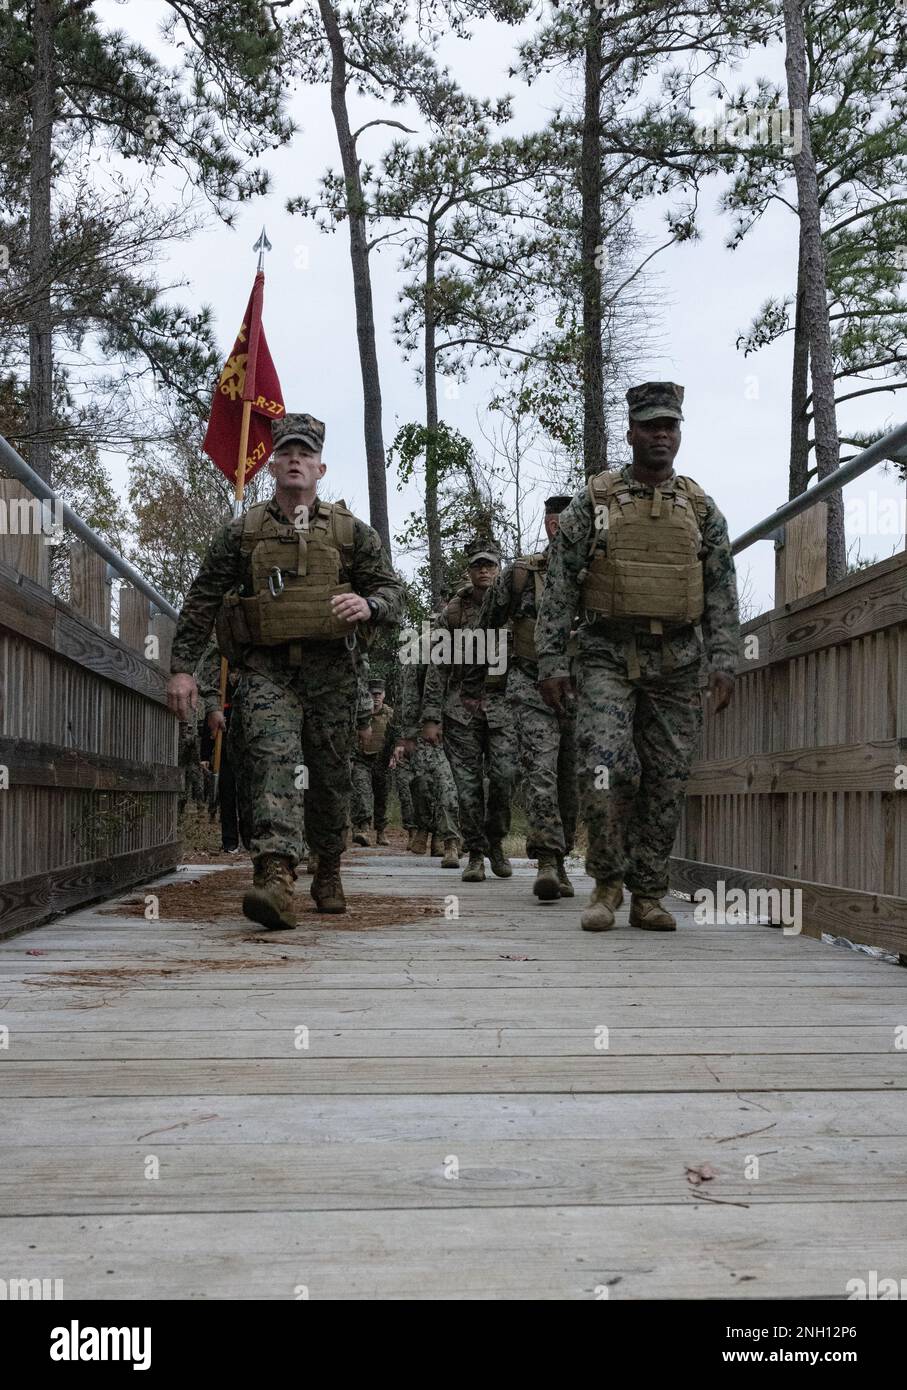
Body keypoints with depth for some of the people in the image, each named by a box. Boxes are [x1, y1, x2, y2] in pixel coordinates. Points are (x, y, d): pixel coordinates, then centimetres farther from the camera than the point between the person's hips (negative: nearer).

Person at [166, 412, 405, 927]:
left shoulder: (351, 531, 4)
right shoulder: (243, 532, 5)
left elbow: (393, 590, 4)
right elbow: (202, 601, 7)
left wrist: (368, 605, -20)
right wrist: (183, 667, 0)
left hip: (330, 669, 1)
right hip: (267, 670, -1)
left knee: (331, 774, 8)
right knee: (273, 759, -21)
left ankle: (329, 874, 29)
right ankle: (277, 878, -34)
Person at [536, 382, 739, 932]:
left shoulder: (701, 508, 10)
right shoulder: (594, 500, 3)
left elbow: (722, 594, 7)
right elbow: (559, 586, 1)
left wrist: (724, 663, -4)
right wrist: (551, 660, -6)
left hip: (677, 663, 3)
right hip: (608, 657, -2)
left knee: (667, 781, 4)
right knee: (605, 768, -16)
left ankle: (649, 895, 15)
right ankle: (608, 883, 3)